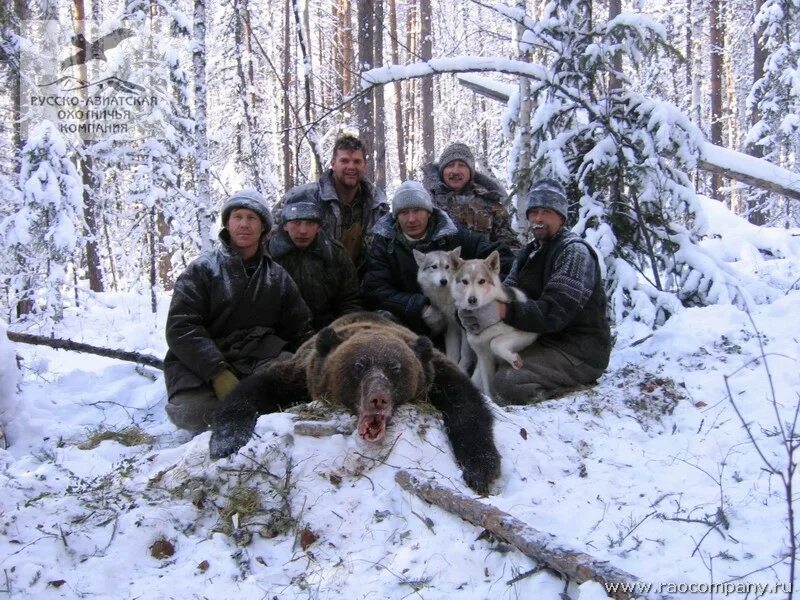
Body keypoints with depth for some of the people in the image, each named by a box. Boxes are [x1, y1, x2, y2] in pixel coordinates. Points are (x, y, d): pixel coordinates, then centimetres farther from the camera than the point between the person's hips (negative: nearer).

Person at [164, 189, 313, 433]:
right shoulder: (203, 269, 3)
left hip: (260, 360, 2)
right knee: (193, 411, -32)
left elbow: (300, 331, 13)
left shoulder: (277, 276, 13)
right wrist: (218, 373, -21)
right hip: (200, 365, -2)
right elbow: (181, 328, -8)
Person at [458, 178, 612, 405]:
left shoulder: (574, 251, -13)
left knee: (508, 382, -27)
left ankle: (578, 385, -6)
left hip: (580, 351, -8)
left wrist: (502, 311, -35)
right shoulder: (529, 252, 16)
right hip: (544, 340, 8)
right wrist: (473, 311, -19)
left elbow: (555, 313, -24)